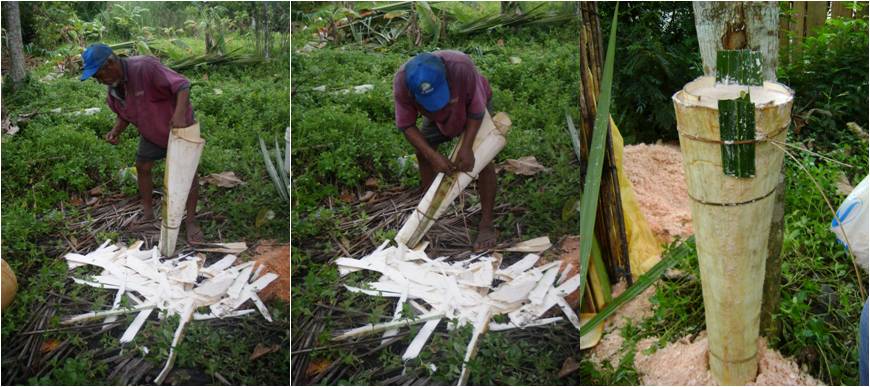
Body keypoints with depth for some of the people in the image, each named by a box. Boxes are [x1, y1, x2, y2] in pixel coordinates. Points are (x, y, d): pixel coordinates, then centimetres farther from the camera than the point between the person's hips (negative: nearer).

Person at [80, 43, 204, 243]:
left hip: (179, 127, -7)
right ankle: (148, 215, 28)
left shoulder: (145, 67, -33)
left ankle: (191, 222, 4)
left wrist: (180, 113, -54)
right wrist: (116, 131, -12)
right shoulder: (113, 88, -8)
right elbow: (124, 114, 9)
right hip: (151, 132, 7)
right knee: (142, 167, 11)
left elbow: (182, 85, -38)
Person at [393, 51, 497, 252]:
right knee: (422, 153, 2)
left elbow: (476, 110, -30)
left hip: (472, 106, -3)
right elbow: (407, 125, -24)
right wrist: (433, 155, -33)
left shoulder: (461, 67, -45)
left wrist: (466, 148, -34)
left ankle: (486, 224, -7)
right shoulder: (401, 82, -36)